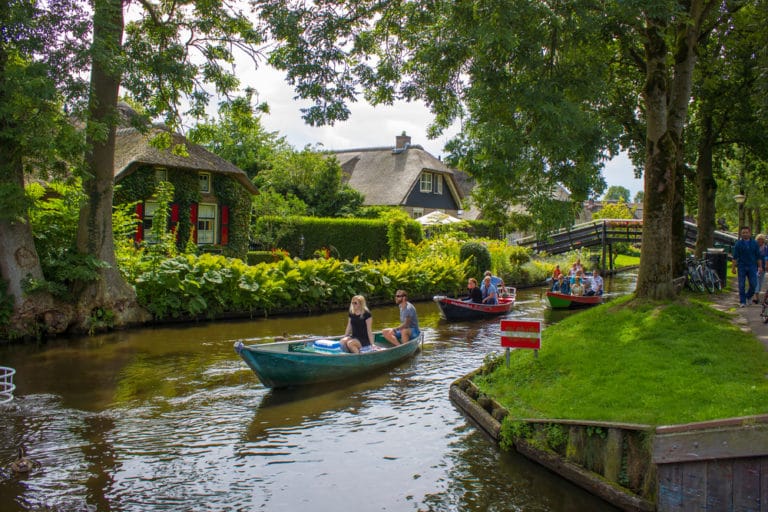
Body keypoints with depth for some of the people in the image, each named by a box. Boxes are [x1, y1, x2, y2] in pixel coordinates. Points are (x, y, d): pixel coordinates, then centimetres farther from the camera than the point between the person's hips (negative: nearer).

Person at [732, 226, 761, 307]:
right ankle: (742, 302, 8)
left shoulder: (754, 243, 5)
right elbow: (735, 257, 0)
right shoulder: (738, 243, 1)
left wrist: (760, 266, 3)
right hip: (741, 267, -1)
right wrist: (733, 267, -6)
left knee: (753, 284, -2)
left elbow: (758, 256, 8)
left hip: (752, 267, 1)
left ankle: (748, 296, 25)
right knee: (741, 285, 0)